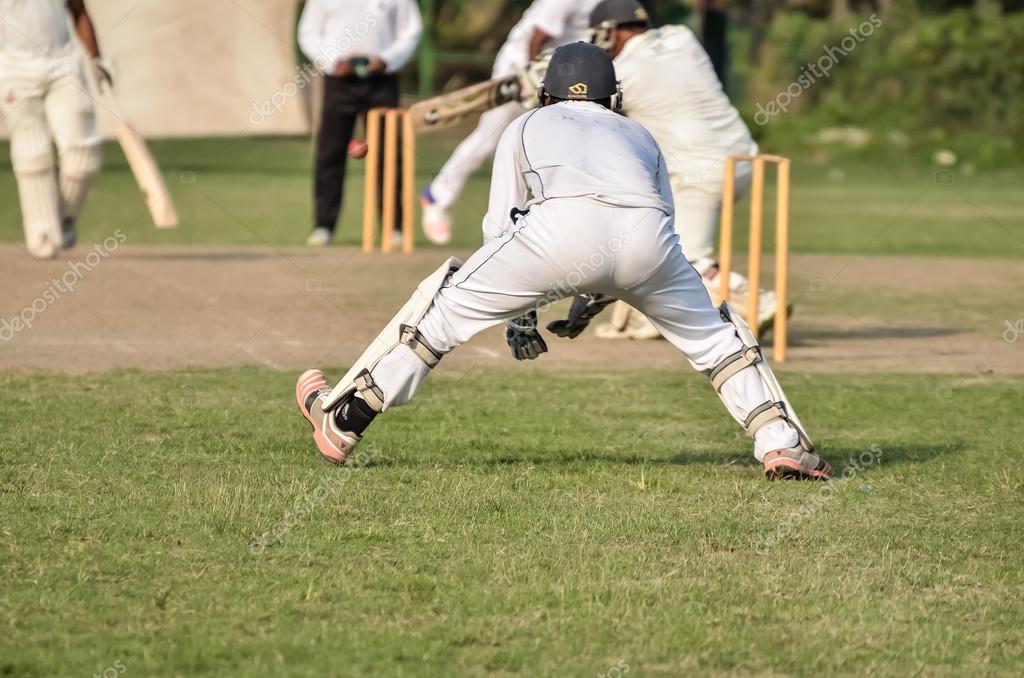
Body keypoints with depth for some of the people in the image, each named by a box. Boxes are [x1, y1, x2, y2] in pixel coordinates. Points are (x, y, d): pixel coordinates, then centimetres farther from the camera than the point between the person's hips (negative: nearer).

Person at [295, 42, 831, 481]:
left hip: (563, 225, -2)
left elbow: (502, 226, 27)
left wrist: (518, 313, 32)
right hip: (647, 234, 2)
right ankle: (781, 443, 12)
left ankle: (340, 420, 12)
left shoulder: (525, 127, 35)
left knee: (445, 307, 13)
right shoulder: (639, 136, 40)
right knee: (712, 334, 25)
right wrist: (595, 300, 41)